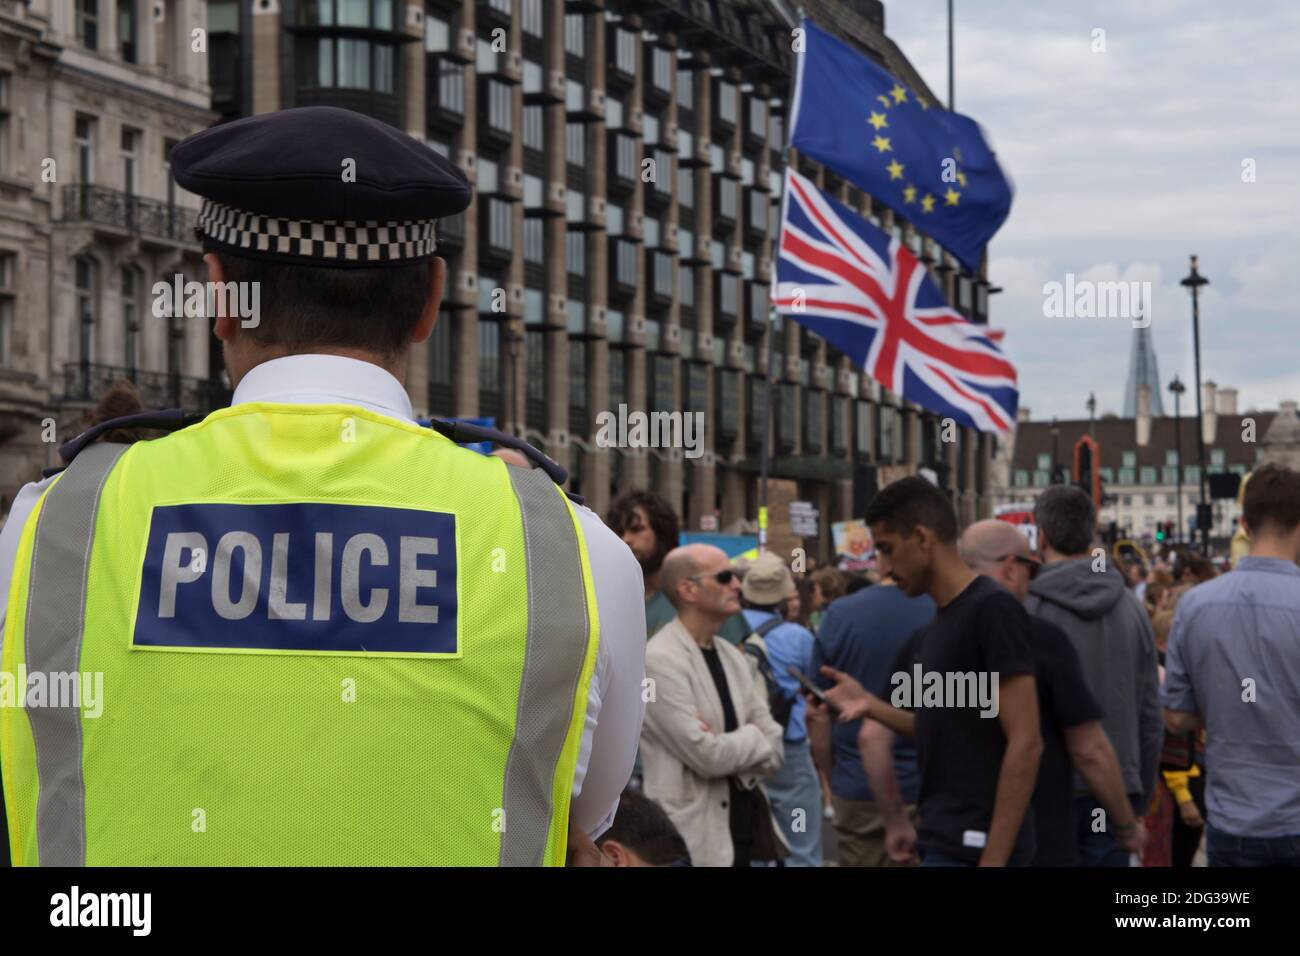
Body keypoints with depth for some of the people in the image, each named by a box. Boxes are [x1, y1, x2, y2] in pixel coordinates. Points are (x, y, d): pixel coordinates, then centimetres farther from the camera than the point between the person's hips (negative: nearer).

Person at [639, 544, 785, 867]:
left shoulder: (731, 655, 10)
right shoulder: (659, 660, -15)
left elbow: (774, 753, 5)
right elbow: (706, 756, -20)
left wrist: (725, 746, -14)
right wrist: (753, 736, -3)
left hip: (744, 822, 7)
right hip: (696, 834, -7)